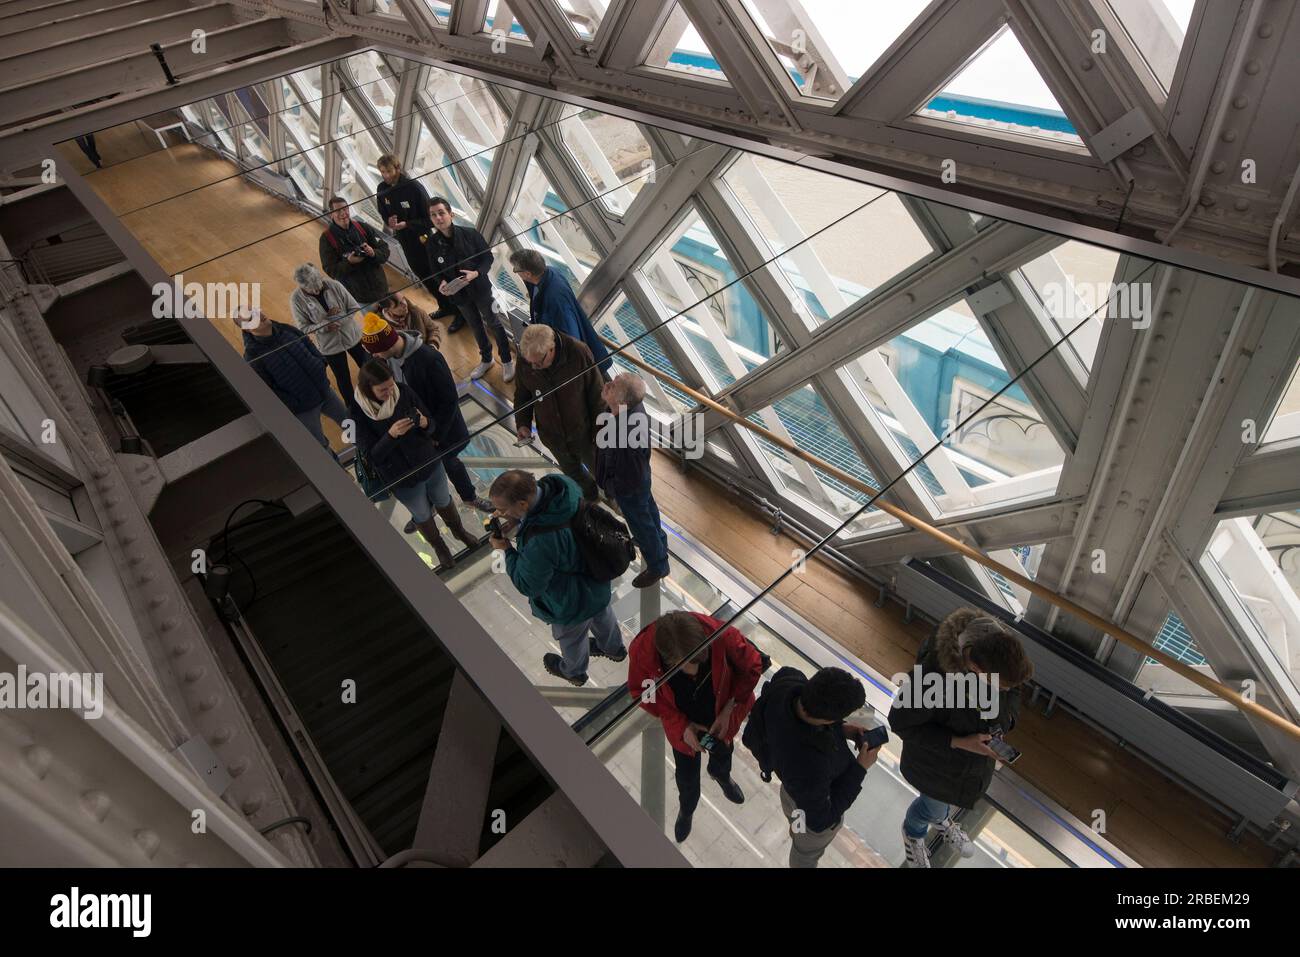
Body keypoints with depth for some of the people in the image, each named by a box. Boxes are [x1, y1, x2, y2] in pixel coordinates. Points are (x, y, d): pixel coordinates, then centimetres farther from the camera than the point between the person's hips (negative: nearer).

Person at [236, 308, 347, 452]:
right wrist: (295, 405, -21)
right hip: (302, 408, -6)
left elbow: (307, 342, 11)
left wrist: (321, 363, -3)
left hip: (324, 390, 6)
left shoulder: (284, 329, -8)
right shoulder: (253, 357, -26)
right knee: (321, 446, 13)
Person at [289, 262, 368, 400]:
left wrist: (340, 320, -27)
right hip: (329, 345, -1)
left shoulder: (334, 285, -18)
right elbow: (303, 328, -14)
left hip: (353, 335, 2)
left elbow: (355, 307, -9)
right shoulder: (297, 299, -20)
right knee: (343, 379, 15)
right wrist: (324, 327, -30)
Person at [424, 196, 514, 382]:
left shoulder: (470, 233, -18)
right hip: (458, 294, 3)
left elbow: (488, 257, -9)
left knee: (494, 324, 12)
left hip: (480, 289, -3)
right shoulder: (432, 242, -11)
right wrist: (441, 283, -20)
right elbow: (435, 270, 0)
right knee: (476, 326, 22)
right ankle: (486, 359, 44)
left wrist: (476, 273, -26)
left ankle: (507, 361, 31)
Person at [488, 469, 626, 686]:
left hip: (572, 604, -6)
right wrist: (513, 517, -11)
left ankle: (574, 672, 60)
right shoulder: (563, 484, -25)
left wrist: (507, 549, -17)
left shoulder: (539, 542, -46)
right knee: (602, 614, 36)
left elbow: (529, 586, -27)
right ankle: (613, 648, 66)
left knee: (571, 637, 28)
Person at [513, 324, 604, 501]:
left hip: (583, 432, -3)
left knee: (598, 468, 23)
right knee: (571, 471, 28)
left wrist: (599, 428, -11)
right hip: (552, 435, 3)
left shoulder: (579, 353, -31)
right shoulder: (525, 360, -21)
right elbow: (522, 393, -2)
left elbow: (597, 392, -18)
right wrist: (522, 423, -15)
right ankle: (589, 495, 58)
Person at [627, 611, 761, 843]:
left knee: (722, 755, 33)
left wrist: (729, 709, -21)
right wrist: (681, 726, -23)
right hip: (683, 727, 0)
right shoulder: (642, 650, -38)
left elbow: (752, 666, -19)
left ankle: (721, 775, 70)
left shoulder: (720, 635, -41)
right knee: (687, 775, 24)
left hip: (721, 719, 1)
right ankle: (686, 809, 60)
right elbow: (641, 692, -17)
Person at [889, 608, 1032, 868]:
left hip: (980, 748, 5)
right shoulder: (932, 676, -45)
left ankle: (941, 819, 68)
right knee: (933, 804, 26)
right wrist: (958, 742, -32)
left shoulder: (1000, 656, -28)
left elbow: (1013, 691, -3)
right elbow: (900, 722, -28)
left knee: (947, 795, 34)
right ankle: (913, 832, 60)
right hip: (938, 758, -4)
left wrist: (1006, 718, -21)